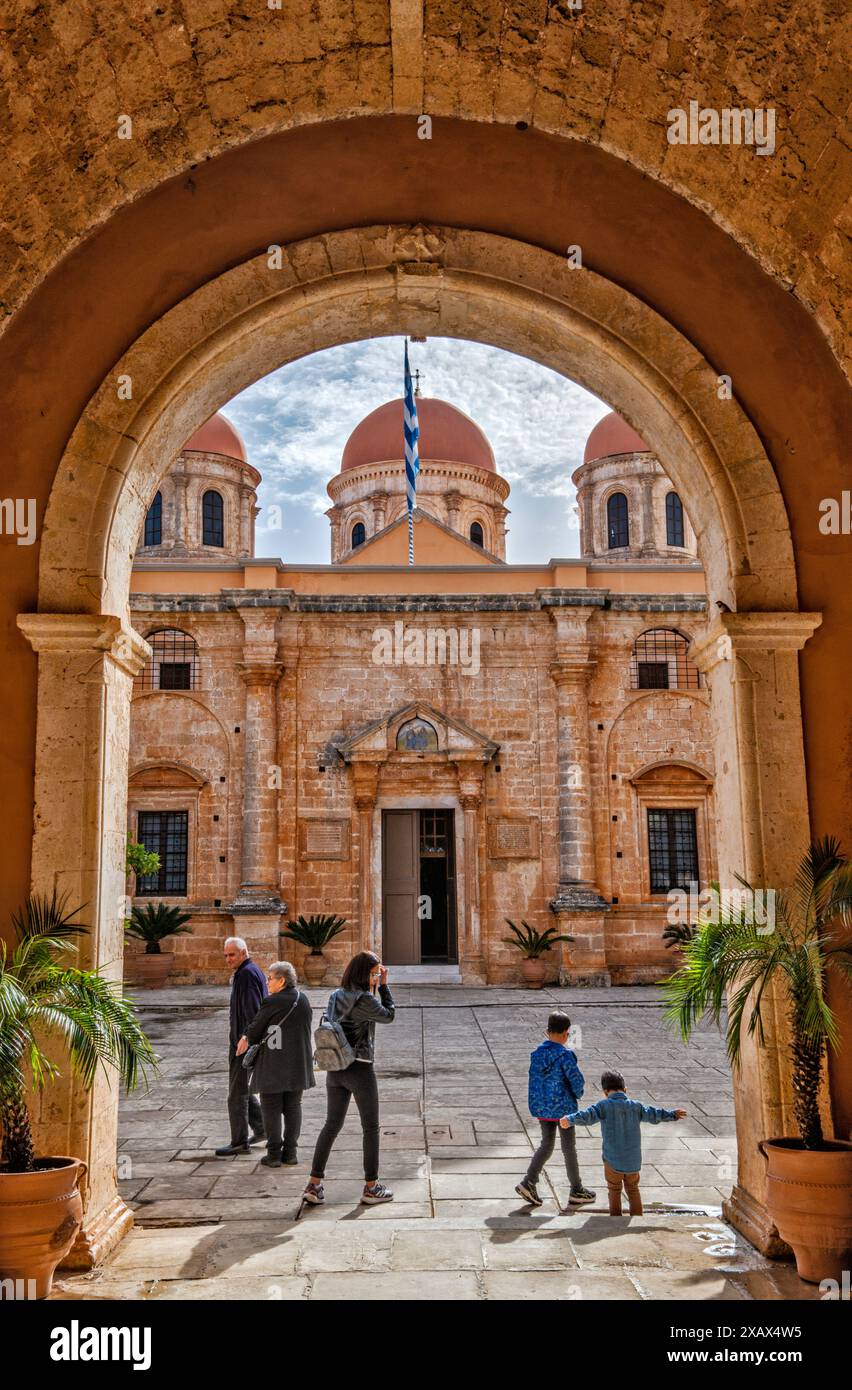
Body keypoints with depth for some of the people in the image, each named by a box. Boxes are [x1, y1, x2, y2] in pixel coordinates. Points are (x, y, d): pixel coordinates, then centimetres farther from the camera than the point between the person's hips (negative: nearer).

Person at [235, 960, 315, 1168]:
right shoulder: (303, 1000, 5)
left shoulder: (273, 1002, -17)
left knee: (271, 1109, 5)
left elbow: (256, 1026, -6)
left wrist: (247, 1039, 18)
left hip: (273, 1066, -6)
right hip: (299, 1064, 6)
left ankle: (274, 1153, 8)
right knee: (293, 1107, 13)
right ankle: (290, 1152, 16)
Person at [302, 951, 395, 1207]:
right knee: (371, 1128, 8)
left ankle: (314, 1185, 13)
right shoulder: (365, 999, -17)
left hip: (335, 1068, 7)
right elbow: (389, 1016, -3)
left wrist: (377, 987, 8)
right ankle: (371, 1188, 16)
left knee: (331, 1125, 14)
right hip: (360, 1069, -7)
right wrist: (383, 986, 0)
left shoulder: (336, 996, 5)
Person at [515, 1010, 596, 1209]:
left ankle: (528, 1183, 4)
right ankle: (577, 1192, 20)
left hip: (541, 1106, 5)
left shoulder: (537, 1052, 0)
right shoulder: (565, 1054, -18)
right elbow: (577, 1080, -17)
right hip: (562, 1106, -5)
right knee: (569, 1148, 9)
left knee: (546, 1145, 16)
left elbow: (533, 1078, 6)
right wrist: (577, 1094, 5)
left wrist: (538, 1104, 16)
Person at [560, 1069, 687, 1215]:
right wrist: (672, 1114, 28)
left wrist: (570, 1119, -36)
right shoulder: (635, 1106, 3)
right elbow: (654, 1115, 13)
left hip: (613, 1161, -3)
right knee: (633, 1189, 23)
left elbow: (588, 1116, -26)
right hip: (634, 1160, 3)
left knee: (614, 1191, 15)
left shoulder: (604, 1106, -10)